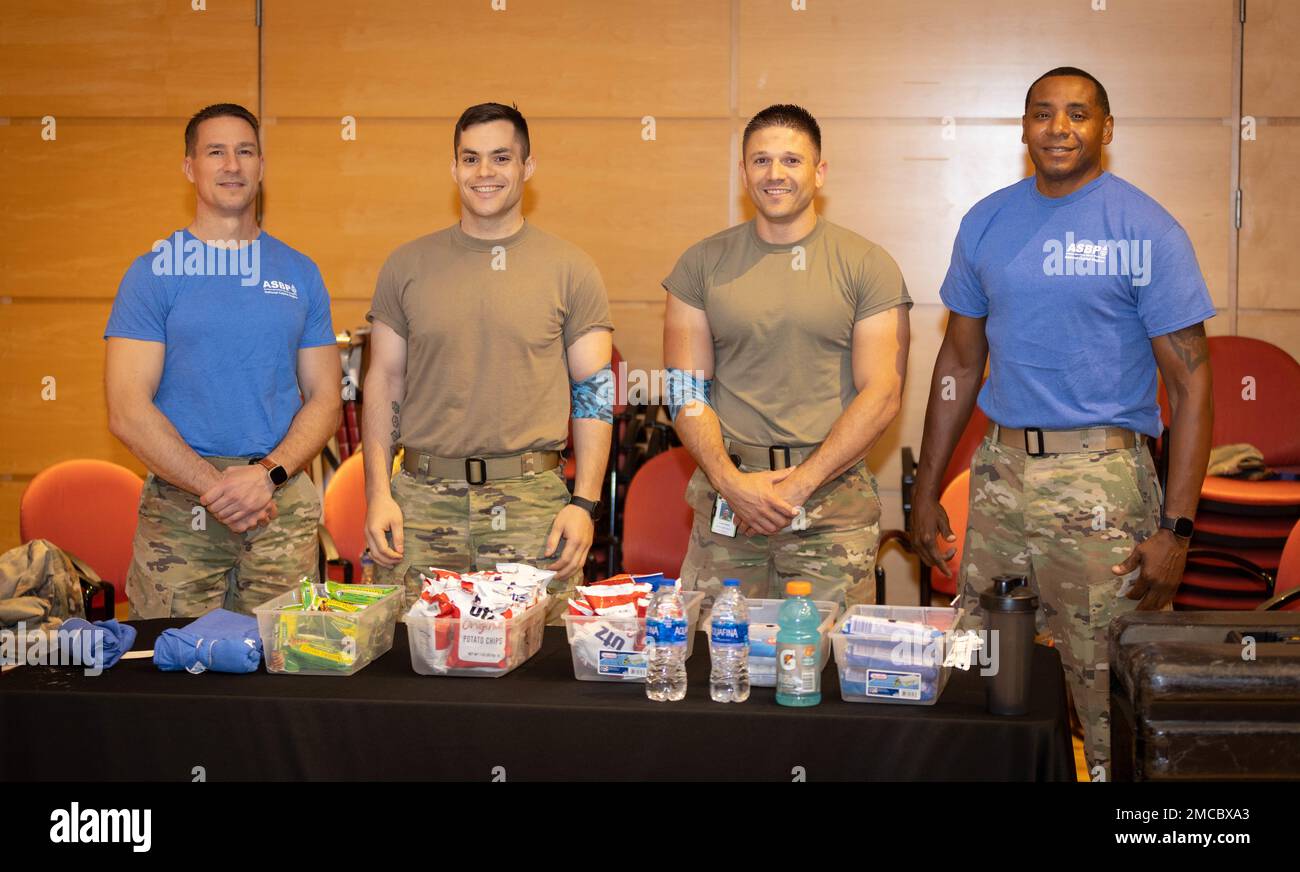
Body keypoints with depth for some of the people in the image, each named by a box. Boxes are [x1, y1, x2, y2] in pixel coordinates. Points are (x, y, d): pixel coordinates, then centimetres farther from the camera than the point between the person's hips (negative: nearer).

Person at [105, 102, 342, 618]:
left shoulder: (299, 274, 10)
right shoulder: (154, 272, 2)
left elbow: (324, 399, 8)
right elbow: (128, 412, -6)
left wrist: (269, 473, -9)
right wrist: (214, 487, -14)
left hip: (284, 502, 2)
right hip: (178, 508, -2)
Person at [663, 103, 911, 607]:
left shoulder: (868, 267, 2)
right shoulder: (703, 264, 8)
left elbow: (881, 394, -3)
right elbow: (686, 392, 6)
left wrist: (799, 483, -11)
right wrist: (731, 481, -9)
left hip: (834, 498, -1)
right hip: (725, 501, 2)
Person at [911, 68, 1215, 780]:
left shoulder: (1147, 232, -4)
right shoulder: (987, 223, 9)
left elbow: (1191, 384, -6)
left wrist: (1175, 529, -13)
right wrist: (926, 492, 13)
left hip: (1100, 480, -4)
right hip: (998, 473, 4)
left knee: (1107, 690, -1)